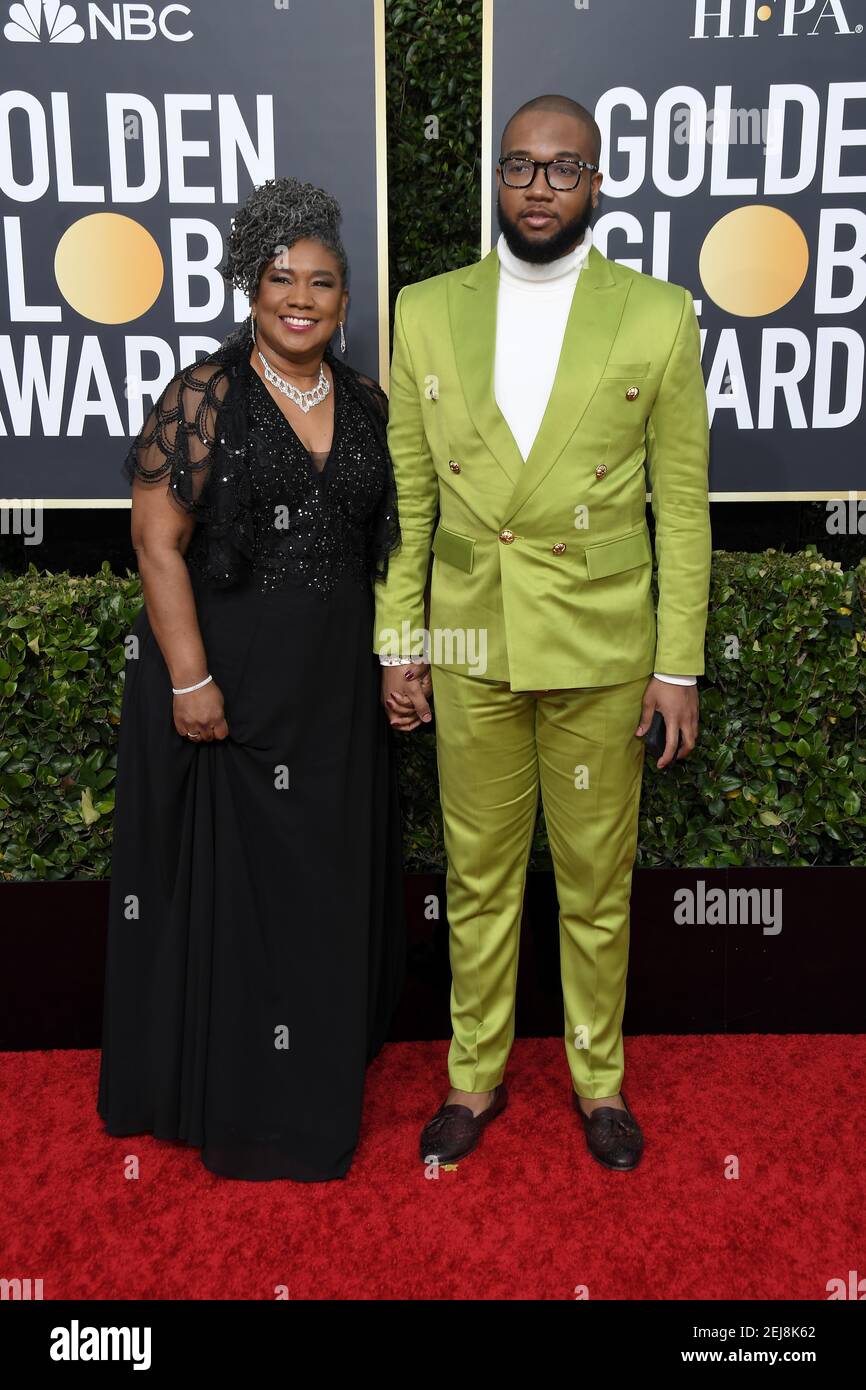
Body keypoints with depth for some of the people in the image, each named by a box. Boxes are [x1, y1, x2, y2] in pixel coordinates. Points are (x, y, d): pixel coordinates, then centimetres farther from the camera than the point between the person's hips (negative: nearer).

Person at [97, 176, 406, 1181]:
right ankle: (228, 1095, 26)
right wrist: (190, 678, -17)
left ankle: (318, 1072, 35)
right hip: (229, 681, -5)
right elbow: (157, 540, -12)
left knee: (324, 875, 14)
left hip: (335, 687, 5)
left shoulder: (366, 402, 7)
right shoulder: (205, 396, -8)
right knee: (224, 874, 6)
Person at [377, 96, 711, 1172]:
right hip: (469, 647, 2)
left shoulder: (658, 317, -1)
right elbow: (408, 496, 6)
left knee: (597, 883, 12)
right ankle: (476, 1076, 33)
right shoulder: (426, 311, 4)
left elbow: (683, 507, -1)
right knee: (477, 879, 13)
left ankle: (597, 1077, 34)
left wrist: (679, 665, -4)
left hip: (601, 651, -1)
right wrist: (396, 643, 3)